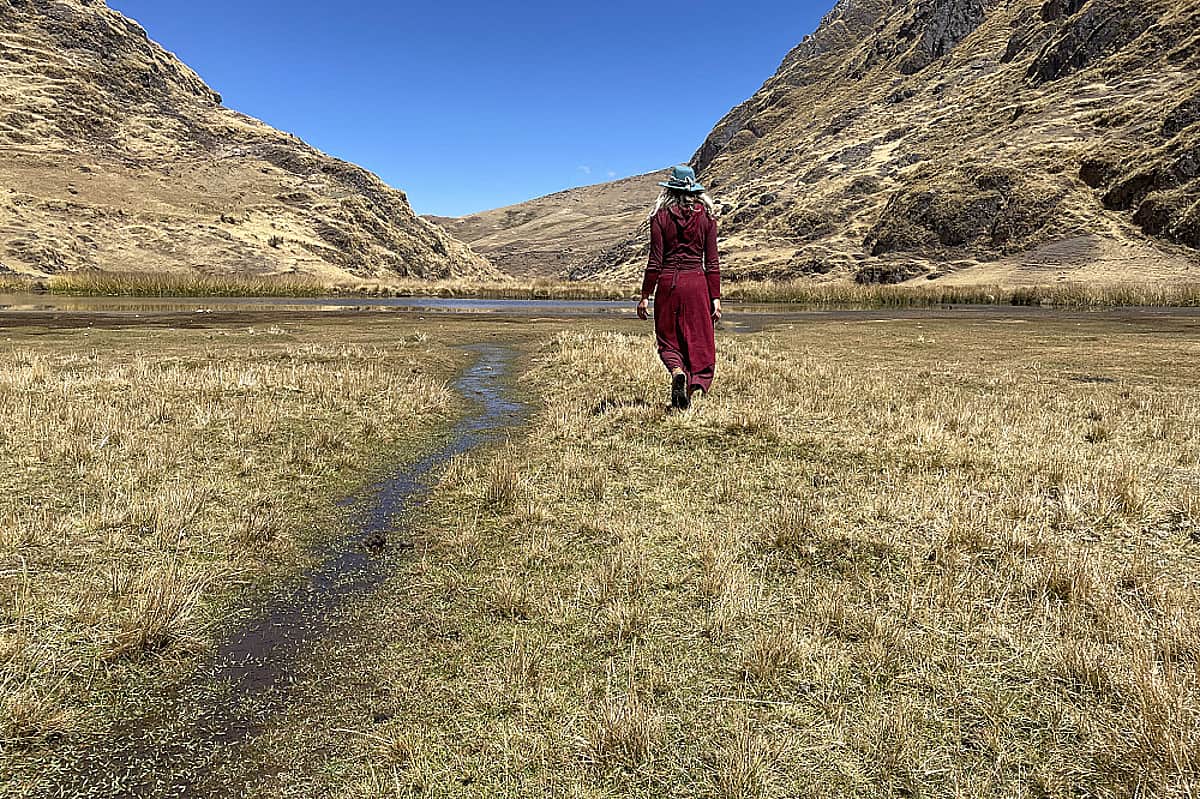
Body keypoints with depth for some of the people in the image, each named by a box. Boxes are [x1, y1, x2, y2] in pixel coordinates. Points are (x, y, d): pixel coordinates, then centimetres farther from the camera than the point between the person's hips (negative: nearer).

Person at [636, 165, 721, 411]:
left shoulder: (661, 216, -2)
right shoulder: (707, 216, 2)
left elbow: (655, 260, -5)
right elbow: (712, 262, 1)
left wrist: (645, 296, 1)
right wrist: (716, 298, 5)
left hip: (668, 282, -1)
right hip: (697, 282, 1)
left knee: (668, 339, 12)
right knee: (699, 340, 10)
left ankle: (677, 371, -19)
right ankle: (688, 395, 9)